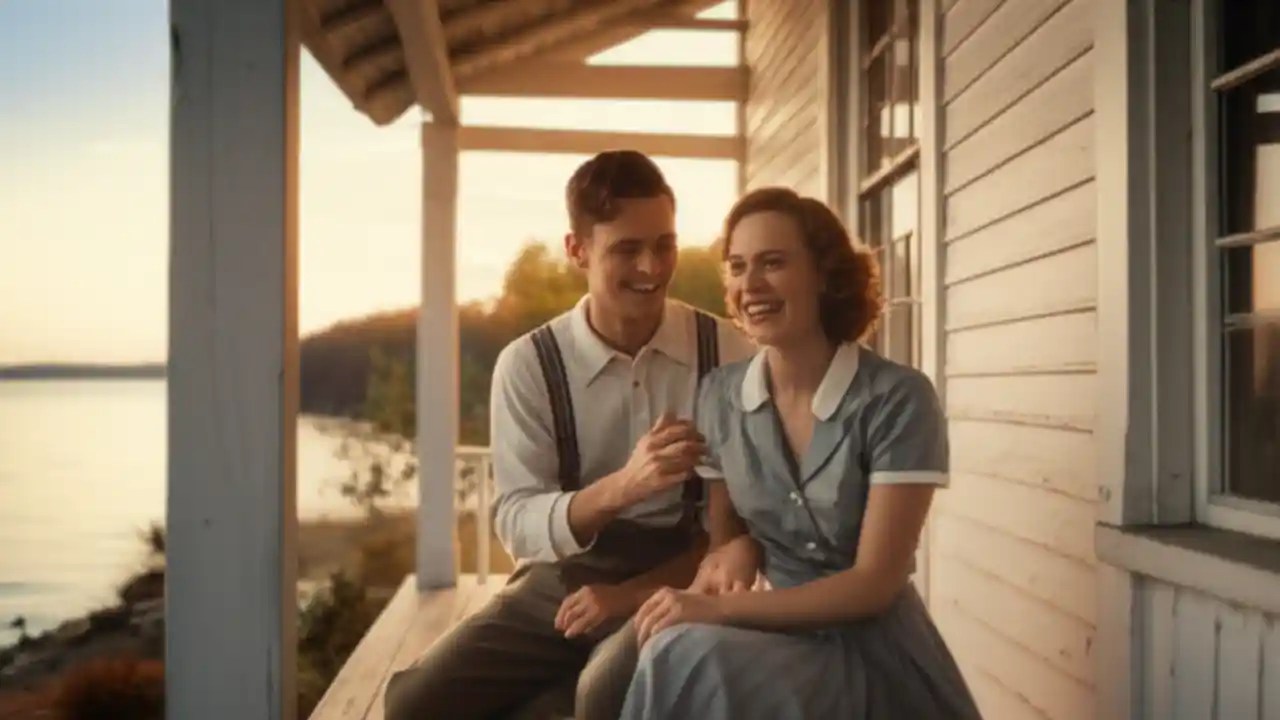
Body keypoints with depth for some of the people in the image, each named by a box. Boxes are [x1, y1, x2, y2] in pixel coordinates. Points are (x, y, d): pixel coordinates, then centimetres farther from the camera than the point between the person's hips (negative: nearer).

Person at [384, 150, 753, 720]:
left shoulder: (726, 352, -6)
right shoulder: (528, 363, -6)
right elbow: (516, 523, -11)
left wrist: (636, 590, -15)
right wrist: (619, 487, -30)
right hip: (559, 581, 2)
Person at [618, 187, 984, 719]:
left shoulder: (898, 400, -15)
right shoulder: (719, 396, 0)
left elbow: (874, 582, -16)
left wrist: (721, 609, -23)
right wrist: (735, 550, -10)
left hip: (874, 651, -4)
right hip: (784, 631, 4)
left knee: (689, 659, -31)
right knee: (687, 654, -31)